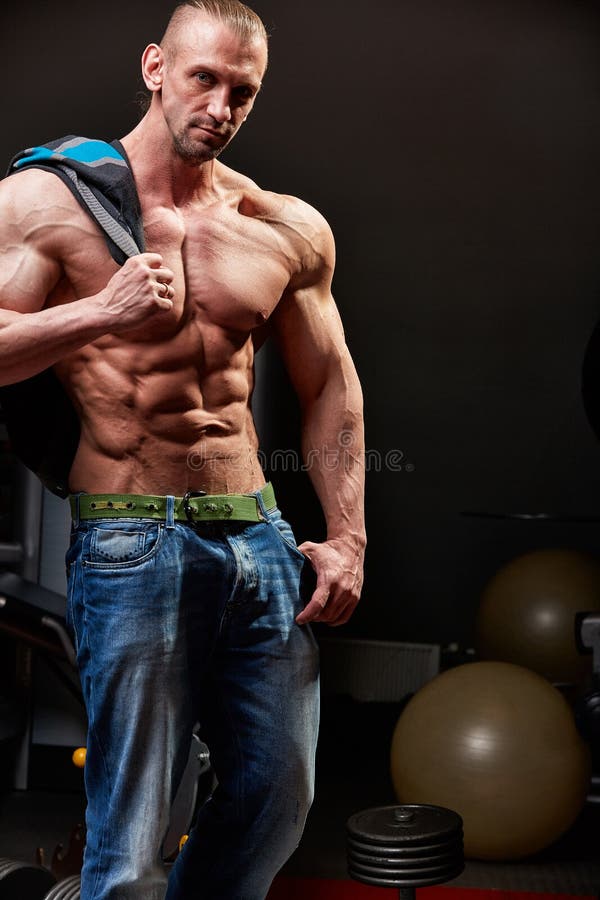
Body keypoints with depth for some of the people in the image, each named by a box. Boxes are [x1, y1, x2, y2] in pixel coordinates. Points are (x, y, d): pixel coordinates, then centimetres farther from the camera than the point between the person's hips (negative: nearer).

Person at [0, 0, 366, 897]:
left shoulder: (291, 232, 10)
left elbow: (330, 387, 17)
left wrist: (347, 536, 11)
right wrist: (101, 313, -19)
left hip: (259, 531, 5)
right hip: (132, 539, -5)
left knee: (279, 796, 14)